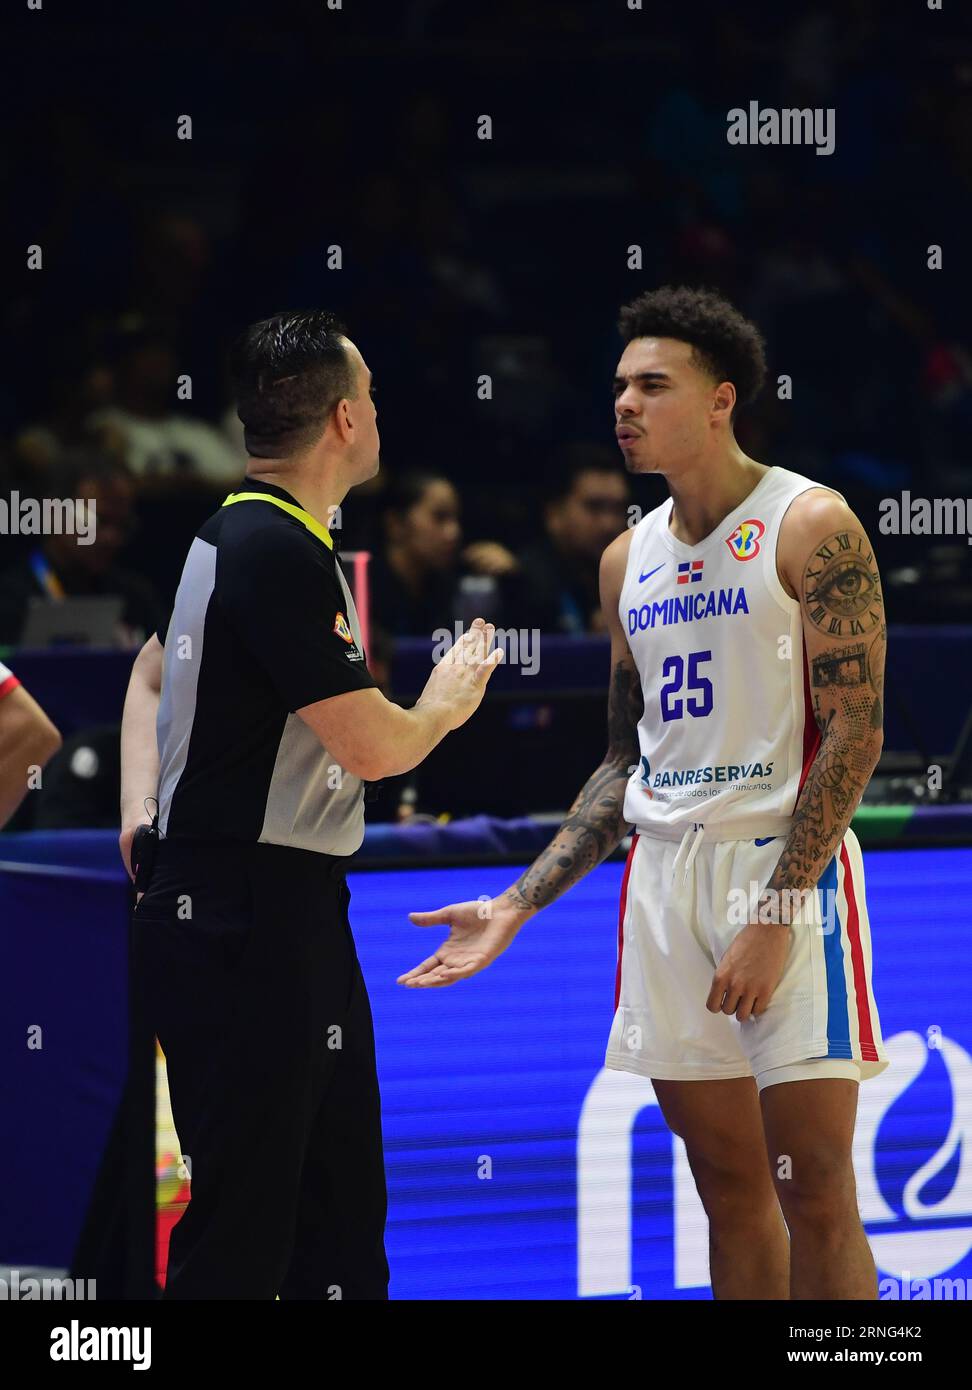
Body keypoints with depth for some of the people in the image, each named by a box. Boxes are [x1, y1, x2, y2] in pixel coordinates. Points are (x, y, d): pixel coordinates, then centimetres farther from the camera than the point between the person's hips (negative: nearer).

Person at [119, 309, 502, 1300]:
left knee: (340, 1218, 14)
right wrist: (446, 703, 3)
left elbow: (152, 670, 28)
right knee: (240, 1234, -9)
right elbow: (371, 746, -18)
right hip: (247, 917, -11)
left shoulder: (233, 531, 13)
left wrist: (143, 809, 15)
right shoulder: (279, 552, -18)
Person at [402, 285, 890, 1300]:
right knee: (729, 1191, 8)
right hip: (663, 874, 6)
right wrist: (516, 907, 11)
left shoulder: (810, 527, -6)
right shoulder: (628, 560, 14)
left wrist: (777, 913, -18)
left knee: (814, 1193, -7)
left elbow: (856, 732, -12)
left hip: (784, 867, -6)